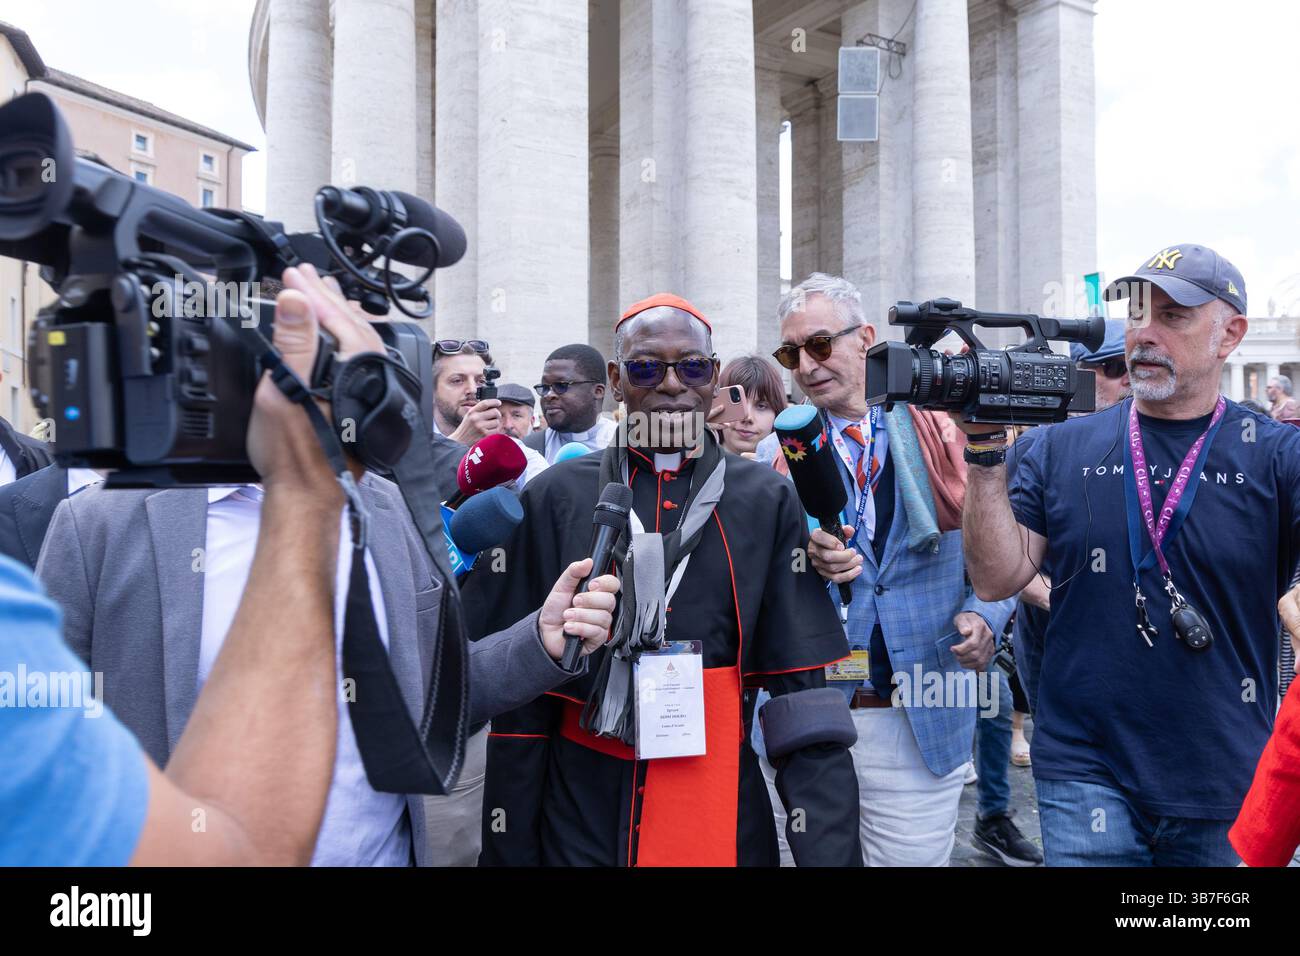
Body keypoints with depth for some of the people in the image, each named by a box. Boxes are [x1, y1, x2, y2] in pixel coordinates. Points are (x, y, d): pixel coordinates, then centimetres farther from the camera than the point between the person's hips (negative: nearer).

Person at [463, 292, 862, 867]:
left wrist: (829, 851, -13)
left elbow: (801, 696, -5)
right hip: (579, 820, 0)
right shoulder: (555, 499, -4)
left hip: (725, 818, 1)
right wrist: (507, 850, -1)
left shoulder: (768, 501, -3)